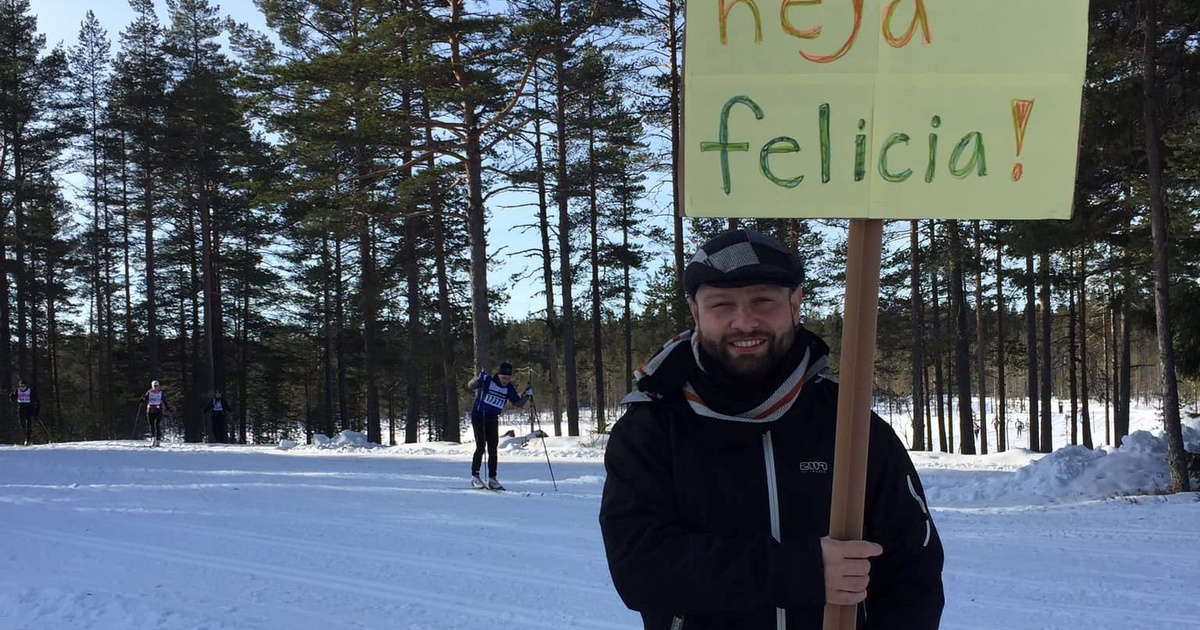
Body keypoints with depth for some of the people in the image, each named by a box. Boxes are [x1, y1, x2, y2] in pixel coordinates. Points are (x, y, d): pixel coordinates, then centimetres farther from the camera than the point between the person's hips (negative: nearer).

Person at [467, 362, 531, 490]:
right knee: (481, 446, -13)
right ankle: (475, 477, -7)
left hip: (493, 419, 5)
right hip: (478, 417, -4)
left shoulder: (509, 388, -1)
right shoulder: (487, 380, -13)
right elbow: (470, 386, -11)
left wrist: (527, 395, -15)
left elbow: (518, 403, 2)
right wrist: (478, 379, -31)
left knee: (493, 449, 3)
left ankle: (492, 479, 8)